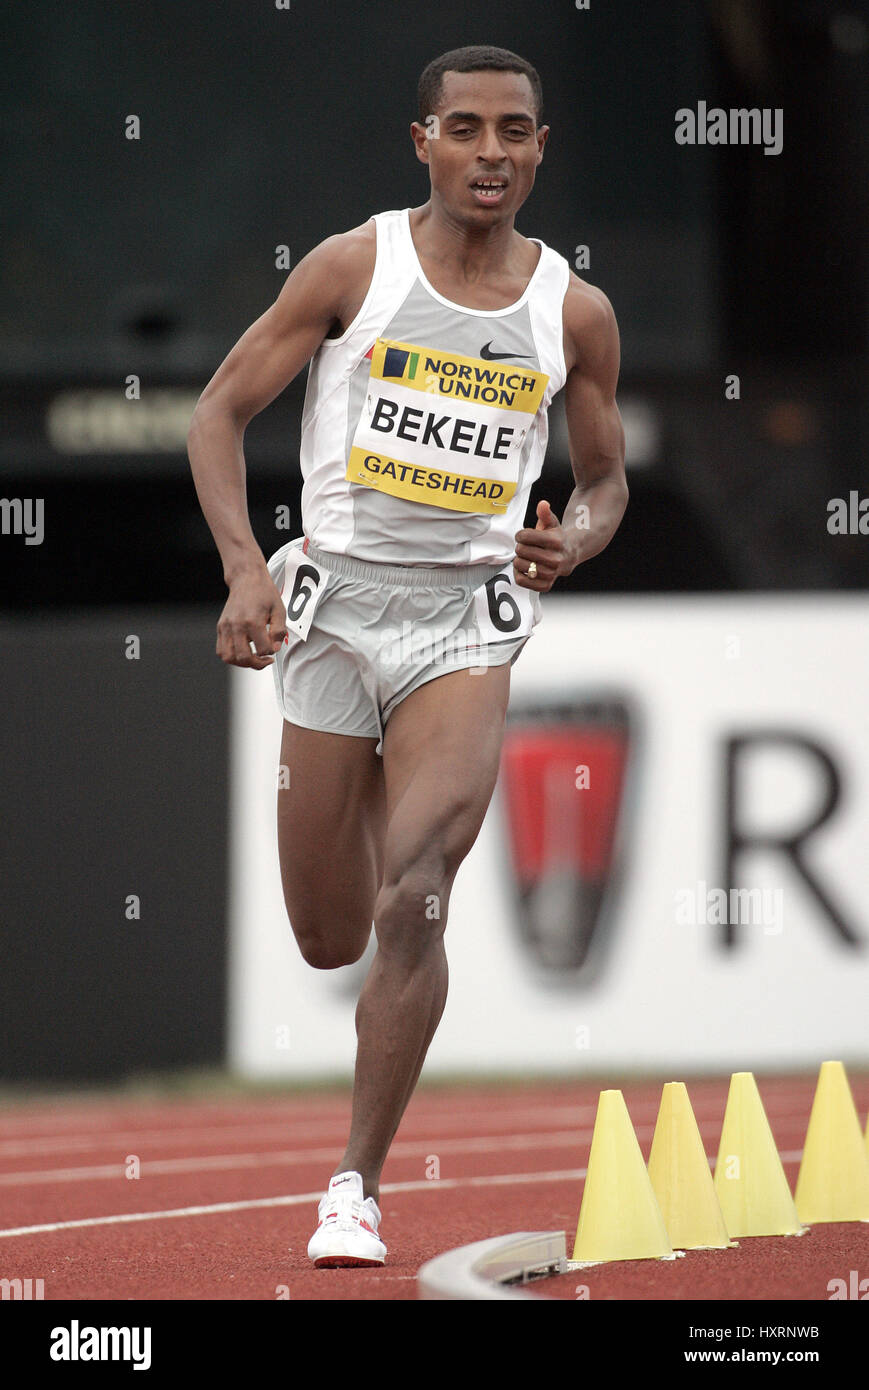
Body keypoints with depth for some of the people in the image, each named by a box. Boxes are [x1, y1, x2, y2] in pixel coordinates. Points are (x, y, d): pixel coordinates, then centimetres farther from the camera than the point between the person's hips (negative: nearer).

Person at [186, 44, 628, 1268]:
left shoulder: (574, 314, 3)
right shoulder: (354, 269, -3)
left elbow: (606, 480, 15)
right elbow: (221, 410, 0)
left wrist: (570, 543, -8)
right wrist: (245, 566, -14)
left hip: (464, 620, 0)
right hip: (334, 602, 0)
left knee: (414, 902, -19)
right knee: (329, 940, 7)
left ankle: (358, 1186, -11)